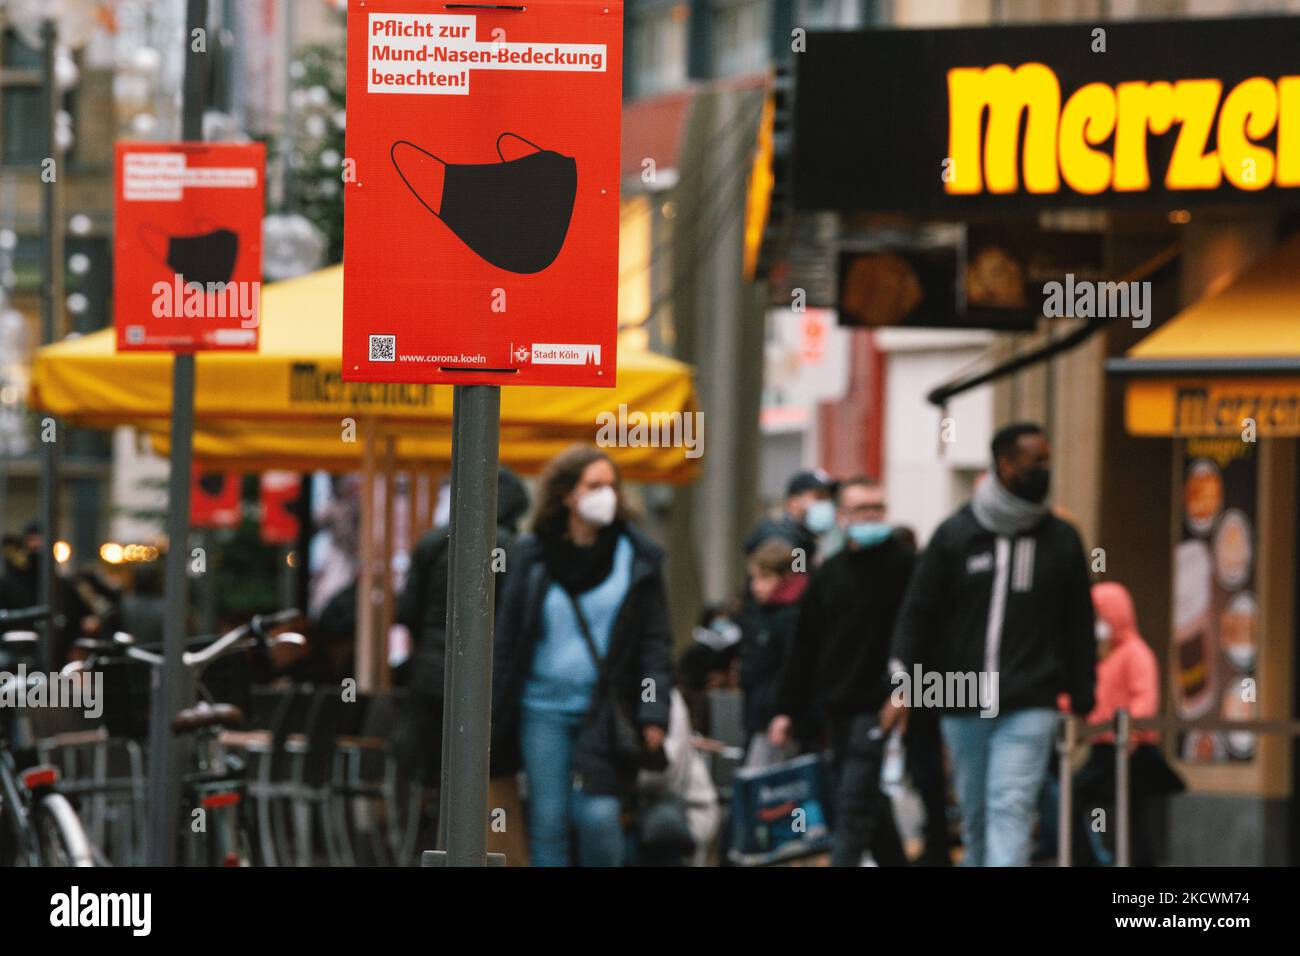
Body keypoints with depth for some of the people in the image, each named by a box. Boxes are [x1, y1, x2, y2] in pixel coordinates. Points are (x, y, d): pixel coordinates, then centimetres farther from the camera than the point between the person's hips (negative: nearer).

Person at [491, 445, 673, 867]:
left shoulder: (638, 558, 4)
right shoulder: (530, 558, 5)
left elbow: (655, 642, 4)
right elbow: (506, 639, 8)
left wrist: (654, 714, -6)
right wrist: (495, 719, 5)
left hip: (607, 712, -1)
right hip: (544, 709, 1)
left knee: (598, 814, -14)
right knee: (548, 821, 0)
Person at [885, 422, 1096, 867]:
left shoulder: (1060, 539, 6)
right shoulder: (955, 535, 3)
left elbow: (1078, 626, 11)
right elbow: (918, 613, 4)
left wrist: (1082, 702, 10)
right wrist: (904, 686, -6)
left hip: (1028, 708, -1)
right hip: (962, 704, 1)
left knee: (1011, 809, -14)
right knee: (975, 813, 12)